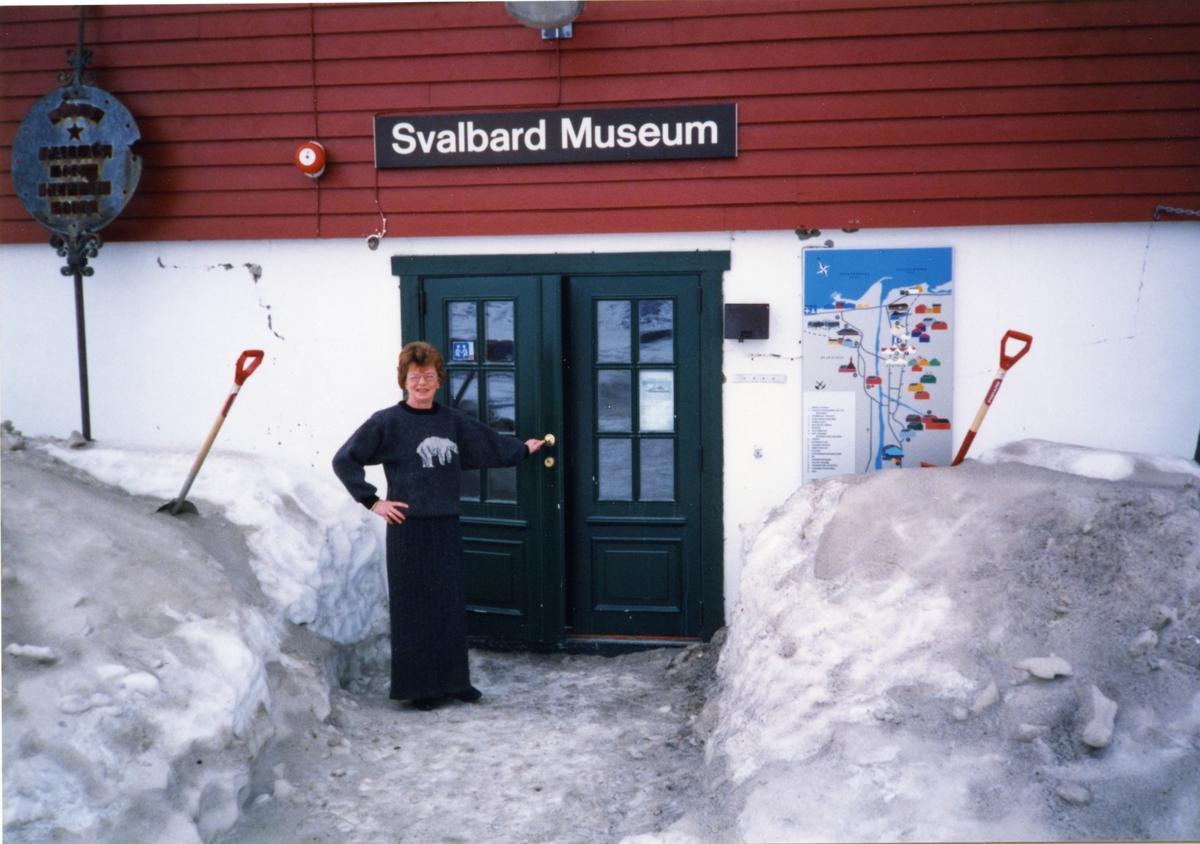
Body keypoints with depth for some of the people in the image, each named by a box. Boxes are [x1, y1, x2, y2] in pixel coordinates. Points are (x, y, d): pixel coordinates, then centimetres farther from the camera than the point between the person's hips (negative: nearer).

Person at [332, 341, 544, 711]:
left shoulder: (452, 420, 8)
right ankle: (419, 686, 13)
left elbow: (488, 442, 25)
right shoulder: (387, 422, -6)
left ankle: (454, 679, 22)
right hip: (408, 527, -4)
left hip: (446, 526, 4)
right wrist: (373, 501, -8)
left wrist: (523, 448, 34)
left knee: (452, 605, 9)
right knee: (413, 607, 3)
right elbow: (344, 461, -6)